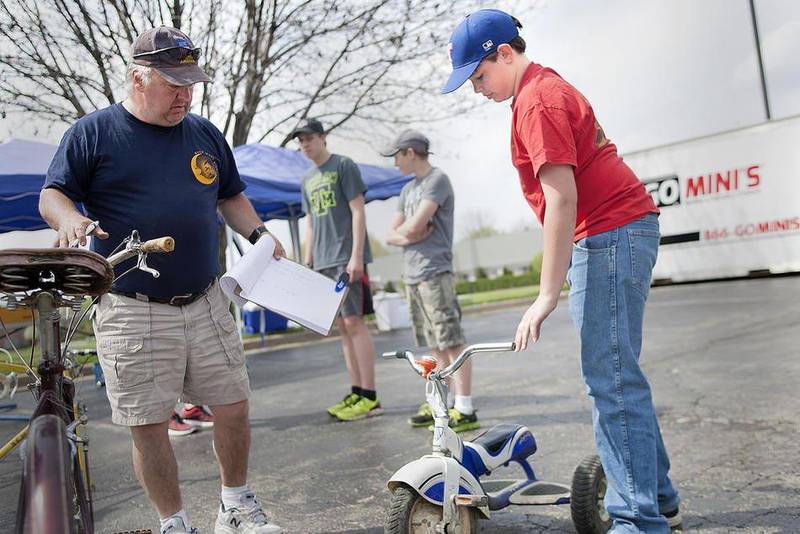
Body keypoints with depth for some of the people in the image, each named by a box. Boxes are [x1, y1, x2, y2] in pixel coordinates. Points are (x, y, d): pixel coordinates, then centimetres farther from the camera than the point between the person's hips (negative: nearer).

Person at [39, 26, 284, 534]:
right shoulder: (93, 132, 0)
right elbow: (52, 194, 0)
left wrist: (258, 233, 6)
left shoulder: (206, 134, 13)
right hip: (132, 313, -3)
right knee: (148, 425, 3)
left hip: (206, 303, 4)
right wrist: (69, 218, -22)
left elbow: (231, 196, 22)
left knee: (234, 406, 8)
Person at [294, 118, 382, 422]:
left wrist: (356, 255, -15)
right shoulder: (307, 180, 21)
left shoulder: (343, 166, -1)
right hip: (323, 263, 7)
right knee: (343, 326, 6)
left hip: (347, 259, -7)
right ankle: (356, 393, 11)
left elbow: (358, 211, -7)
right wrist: (308, 263, 15)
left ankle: (369, 397, -7)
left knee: (353, 322, -10)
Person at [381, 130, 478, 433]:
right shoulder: (408, 189, 21)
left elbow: (414, 226, -15)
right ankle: (444, 403, 18)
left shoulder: (437, 180, -5)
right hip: (412, 276, 8)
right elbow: (391, 235, 16)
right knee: (435, 345, 11)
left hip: (434, 274, -8)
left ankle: (465, 410, -7)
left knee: (452, 342, -8)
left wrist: (401, 230, 5)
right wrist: (406, 238, -3)